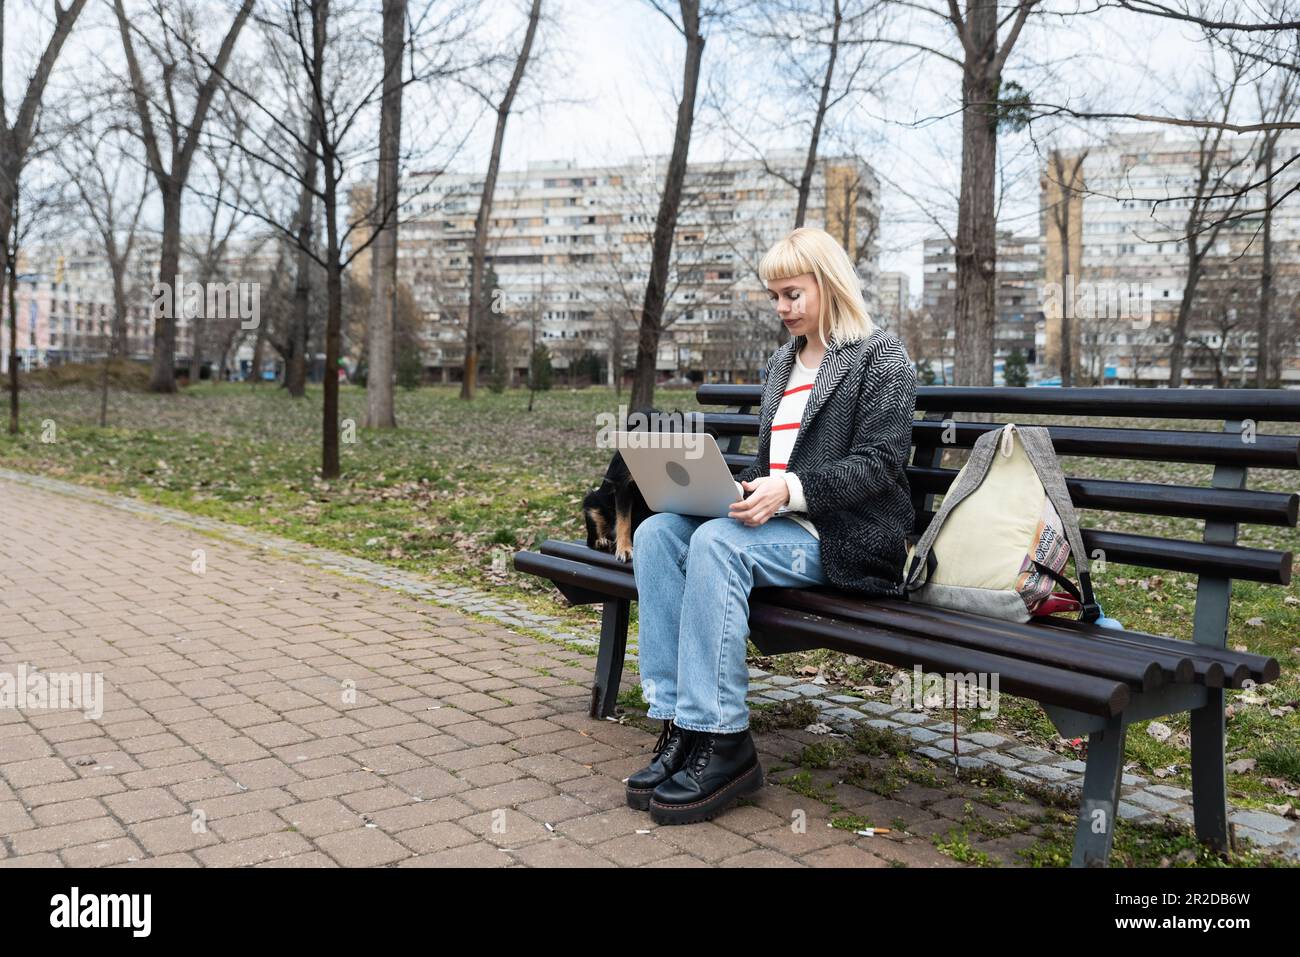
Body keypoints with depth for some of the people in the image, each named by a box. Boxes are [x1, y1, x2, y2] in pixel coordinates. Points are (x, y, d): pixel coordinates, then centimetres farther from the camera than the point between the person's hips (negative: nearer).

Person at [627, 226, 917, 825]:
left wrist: (790, 489, -25)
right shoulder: (782, 363, 22)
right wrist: (739, 488, 2)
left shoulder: (881, 357, -2)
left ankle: (723, 742, -27)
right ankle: (680, 724, -21)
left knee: (717, 543, -33)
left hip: (843, 535, -7)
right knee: (656, 533, -18)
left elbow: (878, 465, -12)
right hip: (777, 520, 8)